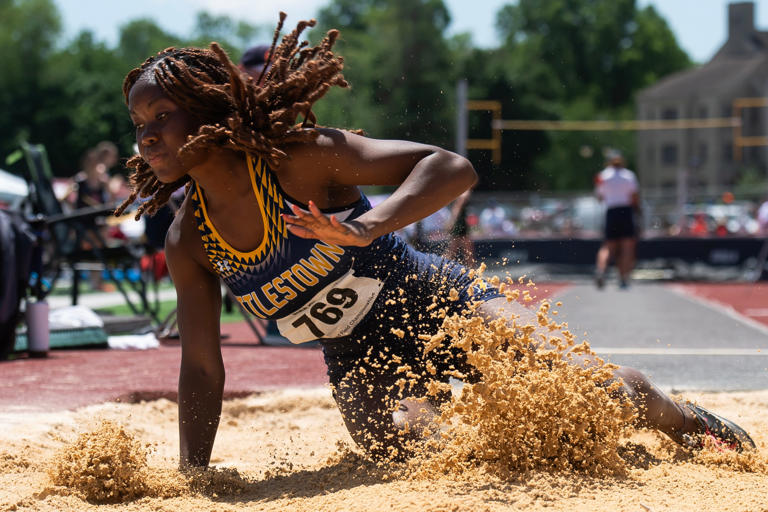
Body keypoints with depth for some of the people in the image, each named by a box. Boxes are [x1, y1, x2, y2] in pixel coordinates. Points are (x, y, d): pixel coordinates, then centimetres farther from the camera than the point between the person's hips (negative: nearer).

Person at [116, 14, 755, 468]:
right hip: (360, 358, 5)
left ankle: (689, 422, 17)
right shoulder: (188, 244, -9)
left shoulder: (298, 157, -24)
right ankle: (418, 414, 28)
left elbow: (452, 168, -28)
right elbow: (202, 370, -4)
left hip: (439, 303, -5)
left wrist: (368, 226, -44)